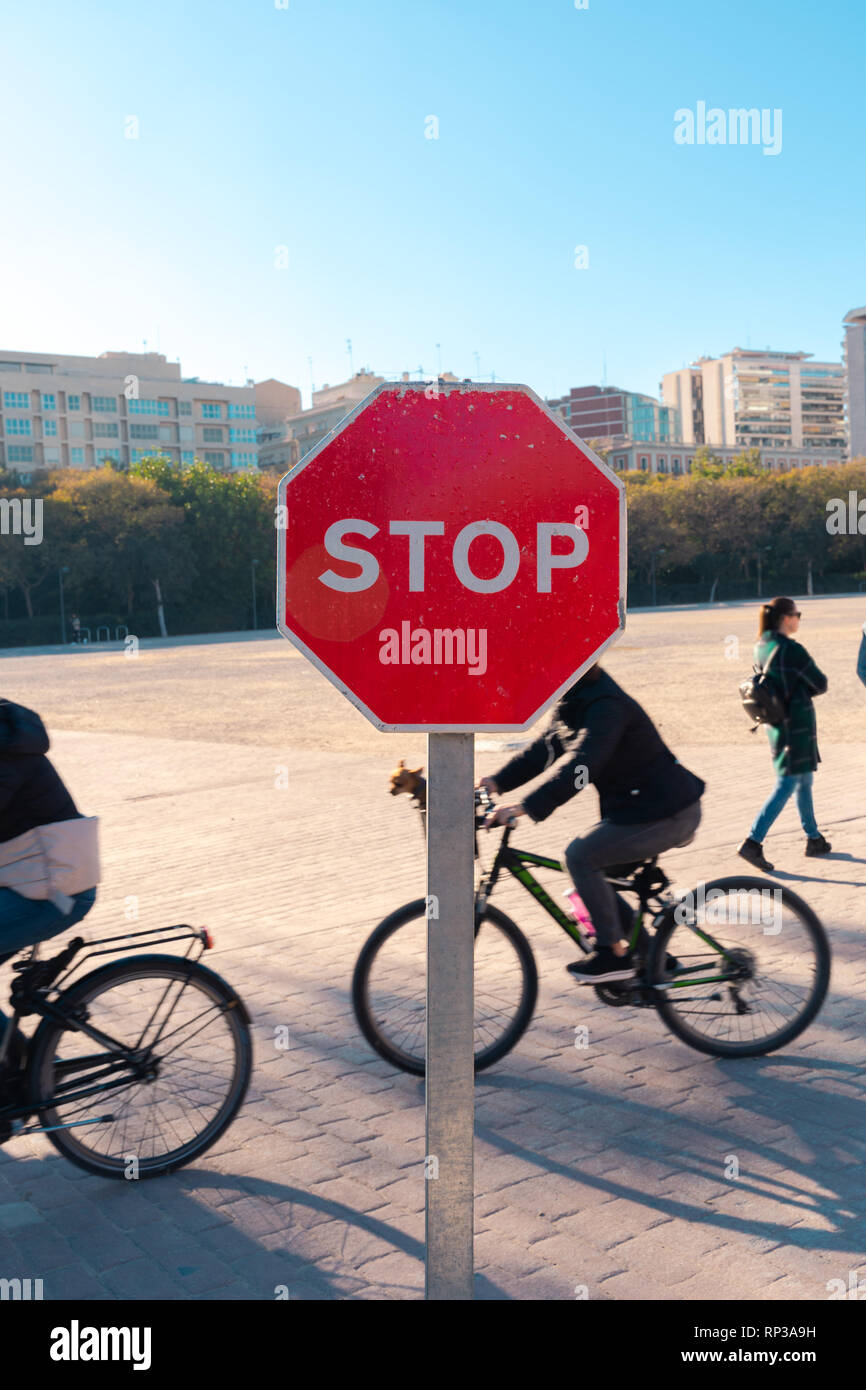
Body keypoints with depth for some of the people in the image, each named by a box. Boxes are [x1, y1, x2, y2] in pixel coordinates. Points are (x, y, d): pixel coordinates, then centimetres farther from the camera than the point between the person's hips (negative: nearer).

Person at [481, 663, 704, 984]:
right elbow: (546, 747, 10)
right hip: (636, 806, 10)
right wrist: (497, 782, 1)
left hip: (667, 813, -10)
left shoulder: (606, 707, -25)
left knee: (580, 855, -15)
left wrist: (526, 808, -42)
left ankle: (613, 954, -3)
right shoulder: (572, 702, 6)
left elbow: (580, 767, -36)